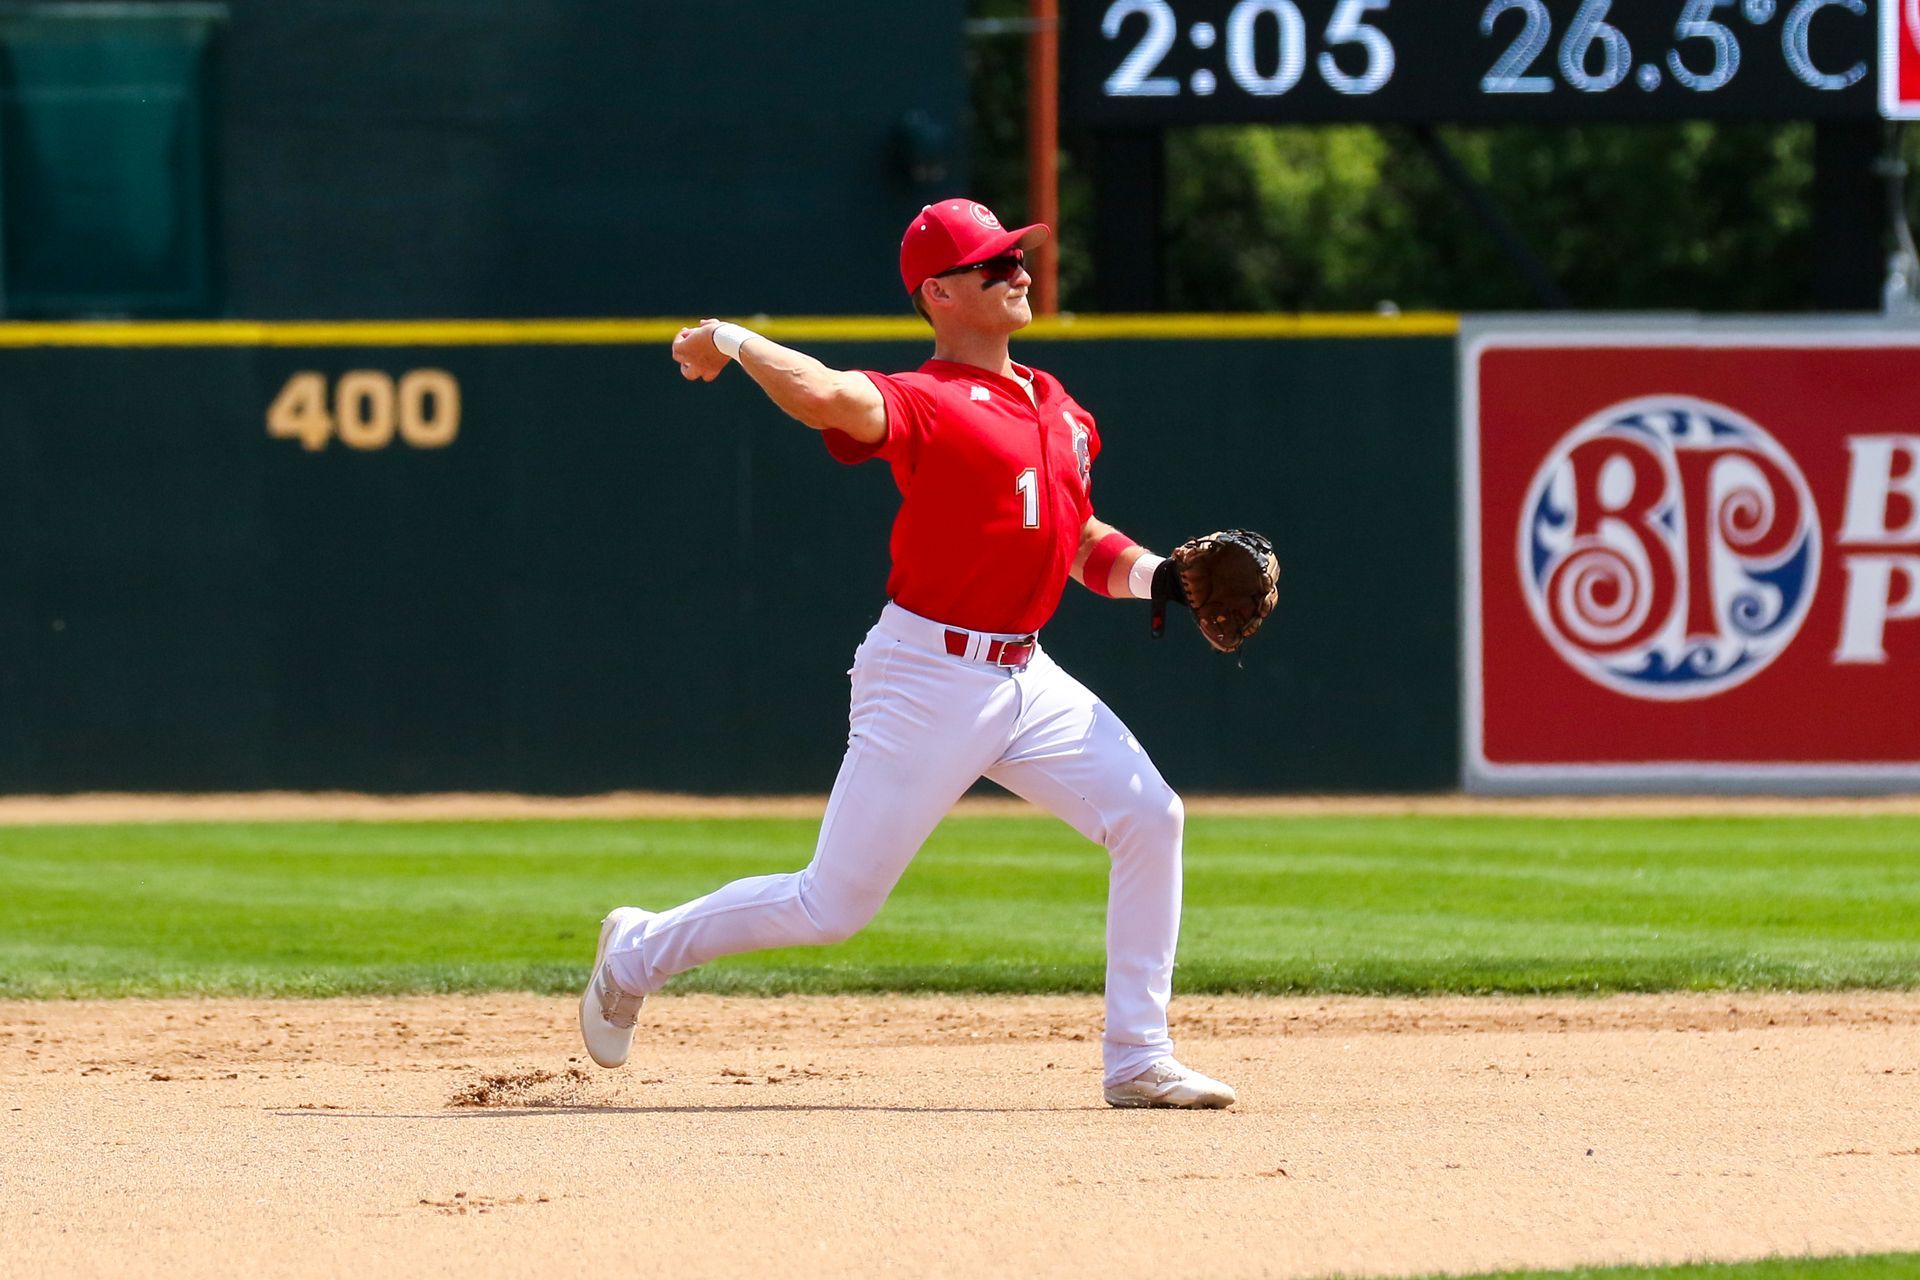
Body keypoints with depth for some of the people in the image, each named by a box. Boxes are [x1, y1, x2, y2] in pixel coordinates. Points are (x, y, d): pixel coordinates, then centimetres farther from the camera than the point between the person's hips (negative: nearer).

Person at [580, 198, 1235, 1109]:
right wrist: (731, 343, -23)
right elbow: (827, 396, -37)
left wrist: (1152, 575, 0)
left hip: (1024, 677, 7)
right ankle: (640, 953, 20)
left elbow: (1079, 540, 19)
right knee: (832, 906, -3)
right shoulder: (925, 404, -16)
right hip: (927, 681, -7)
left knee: (1149, 818, -7)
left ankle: (1137, 1060, -1)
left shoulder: (1056, 407, 10)